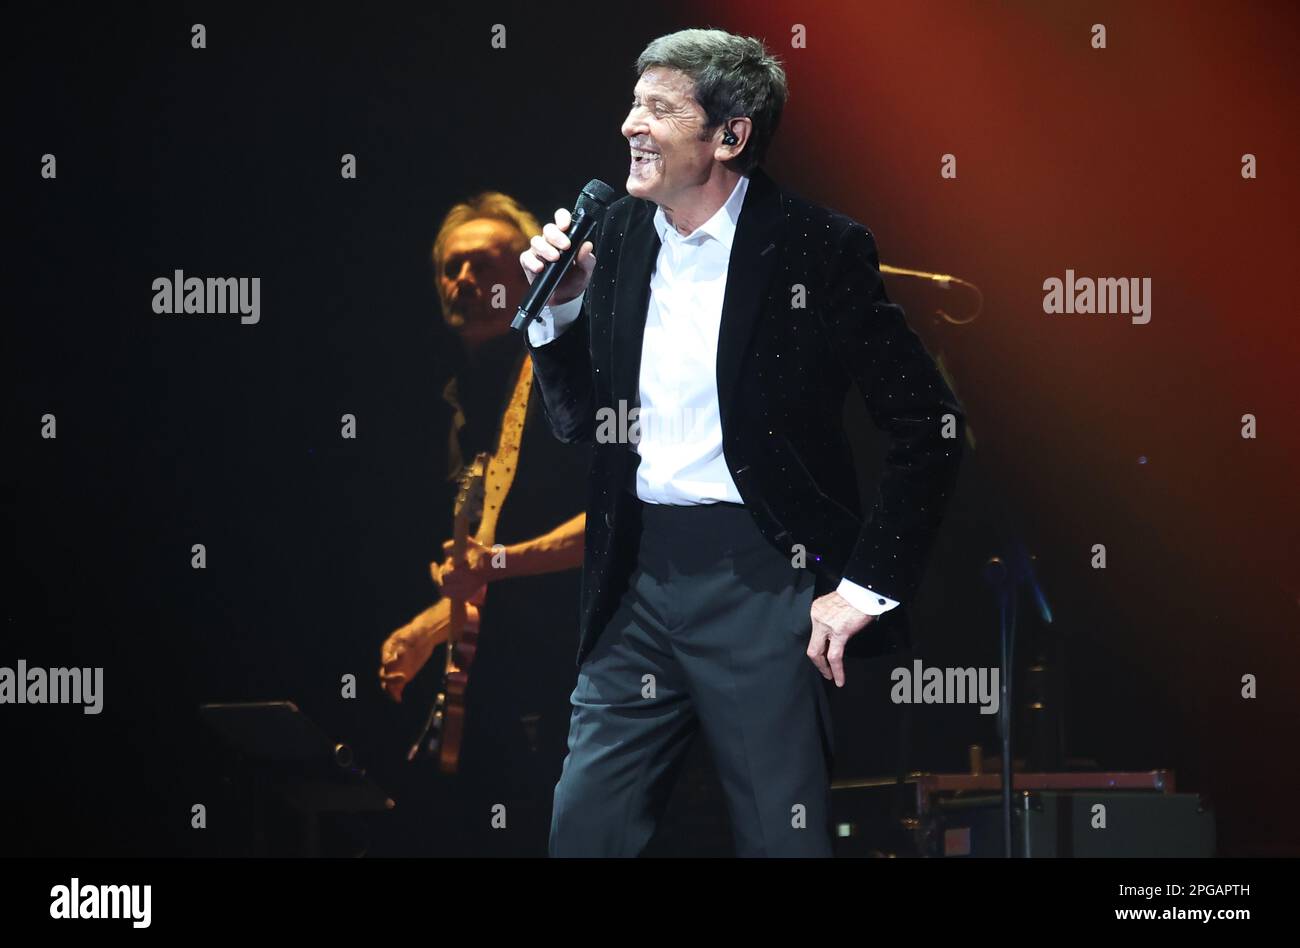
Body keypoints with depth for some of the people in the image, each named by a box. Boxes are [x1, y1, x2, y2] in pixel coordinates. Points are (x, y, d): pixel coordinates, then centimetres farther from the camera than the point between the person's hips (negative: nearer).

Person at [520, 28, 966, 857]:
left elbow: (930, 426, -8)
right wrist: (558, 306, 0)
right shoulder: (619, 238, 7)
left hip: (762, 579, -5)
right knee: (583, 828, 7)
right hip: (638, 581, 5)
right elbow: (581, 424, 15)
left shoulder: (819, 248, -9)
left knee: (783, 837, 1)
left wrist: (868, 588, -10)